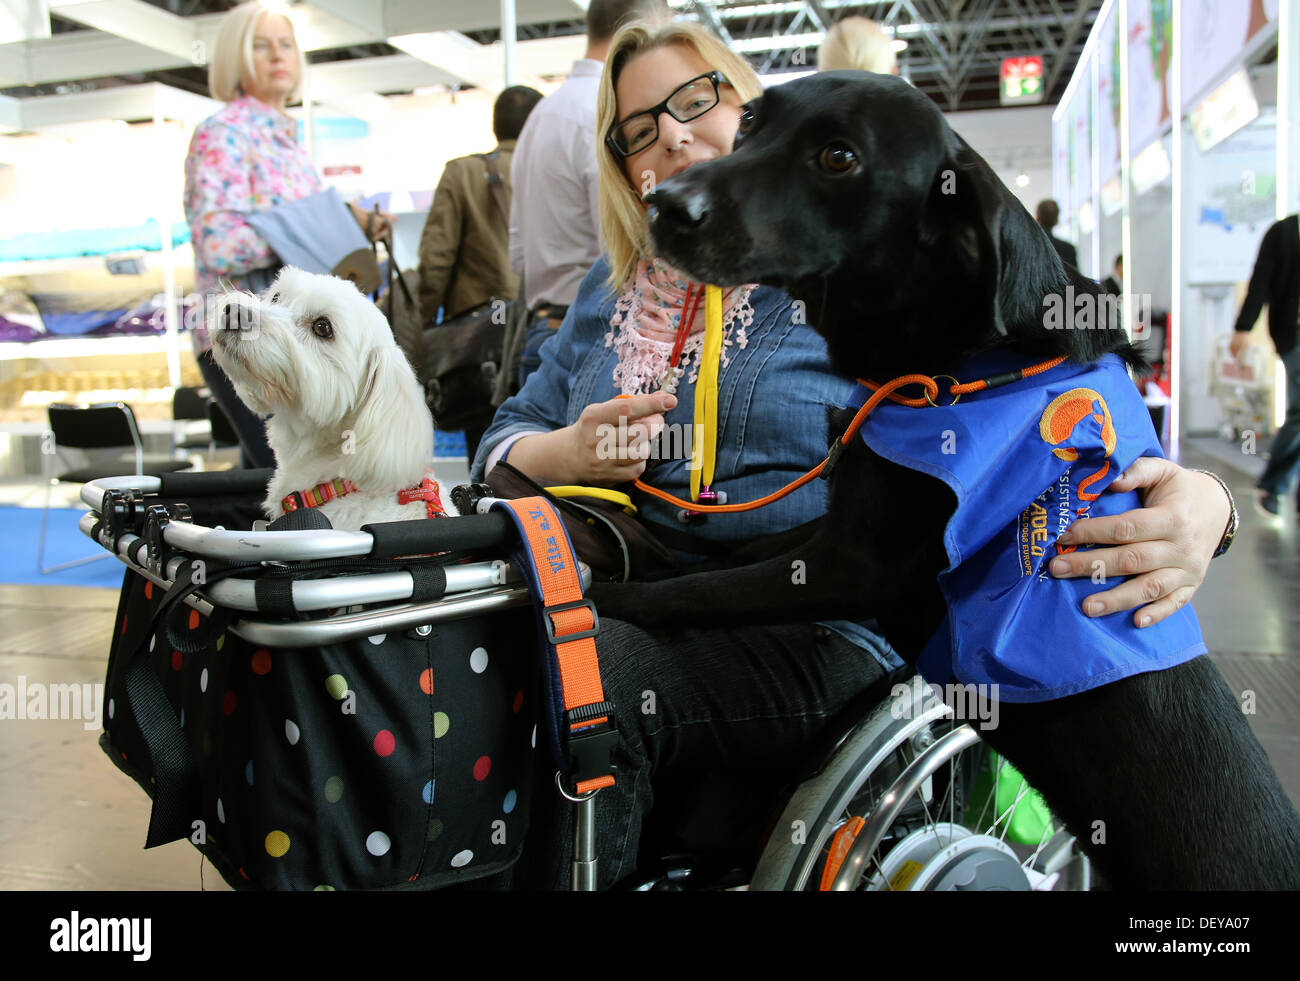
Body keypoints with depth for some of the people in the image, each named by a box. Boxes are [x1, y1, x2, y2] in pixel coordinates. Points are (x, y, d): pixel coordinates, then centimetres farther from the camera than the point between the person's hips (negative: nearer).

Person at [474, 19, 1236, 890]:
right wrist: (568, 455, -2)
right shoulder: (609, 294, 21)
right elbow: (502, 441, 22)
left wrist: (1195, 501, -22)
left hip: (811, 632, -4)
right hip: (623, 610, 5)